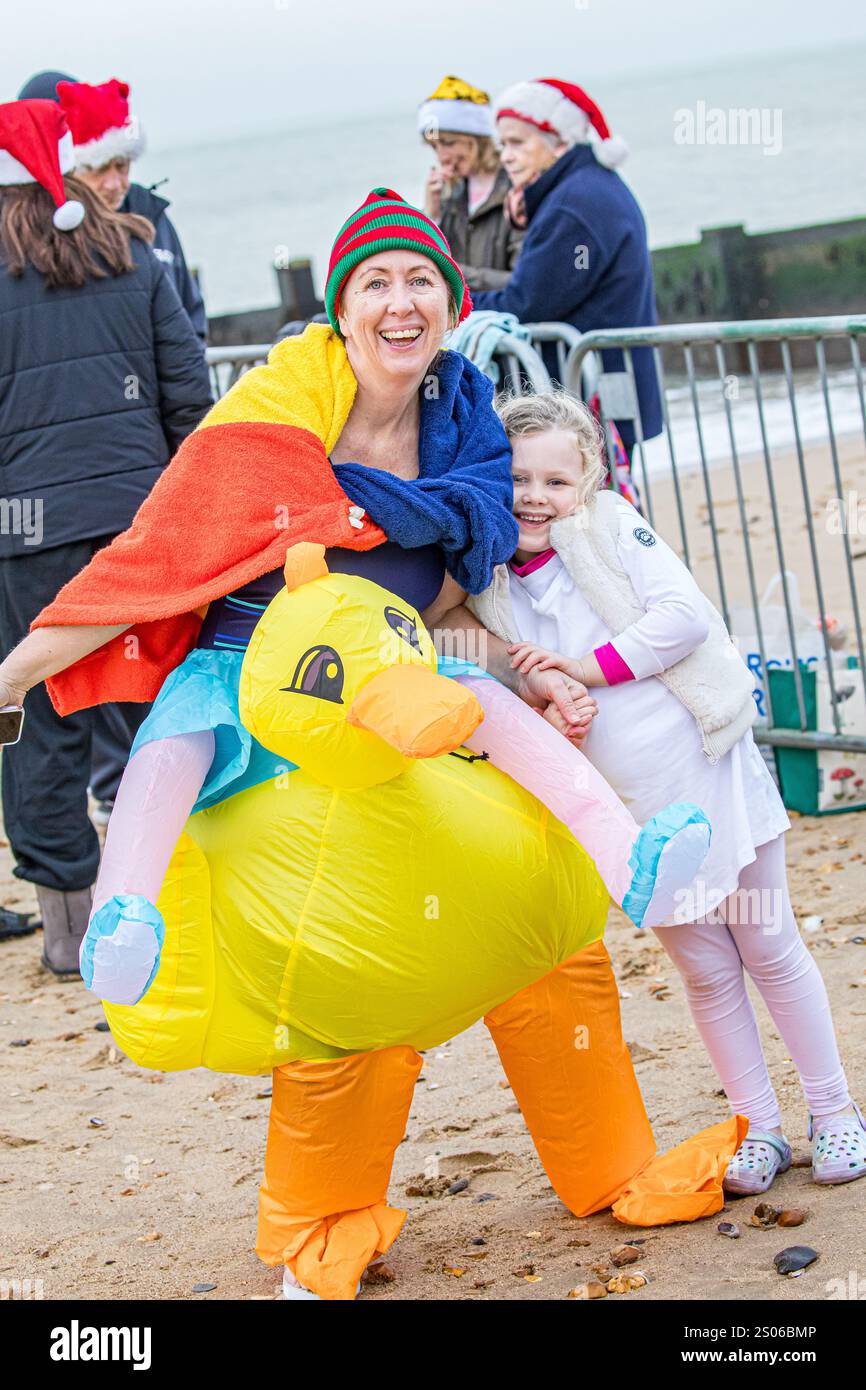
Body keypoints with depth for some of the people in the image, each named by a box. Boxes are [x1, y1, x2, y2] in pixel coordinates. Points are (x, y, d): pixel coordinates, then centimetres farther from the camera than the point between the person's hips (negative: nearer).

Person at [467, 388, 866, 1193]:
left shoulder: (612, 529, -7)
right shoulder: (487, 593, 1)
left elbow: (685, 614, -16)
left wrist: (591, 665, -19)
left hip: (706, 768, -2)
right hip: (628, 814, 2)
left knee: (771, 951, 7)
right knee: (707, 972, 9)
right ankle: (758, 1128, 21)